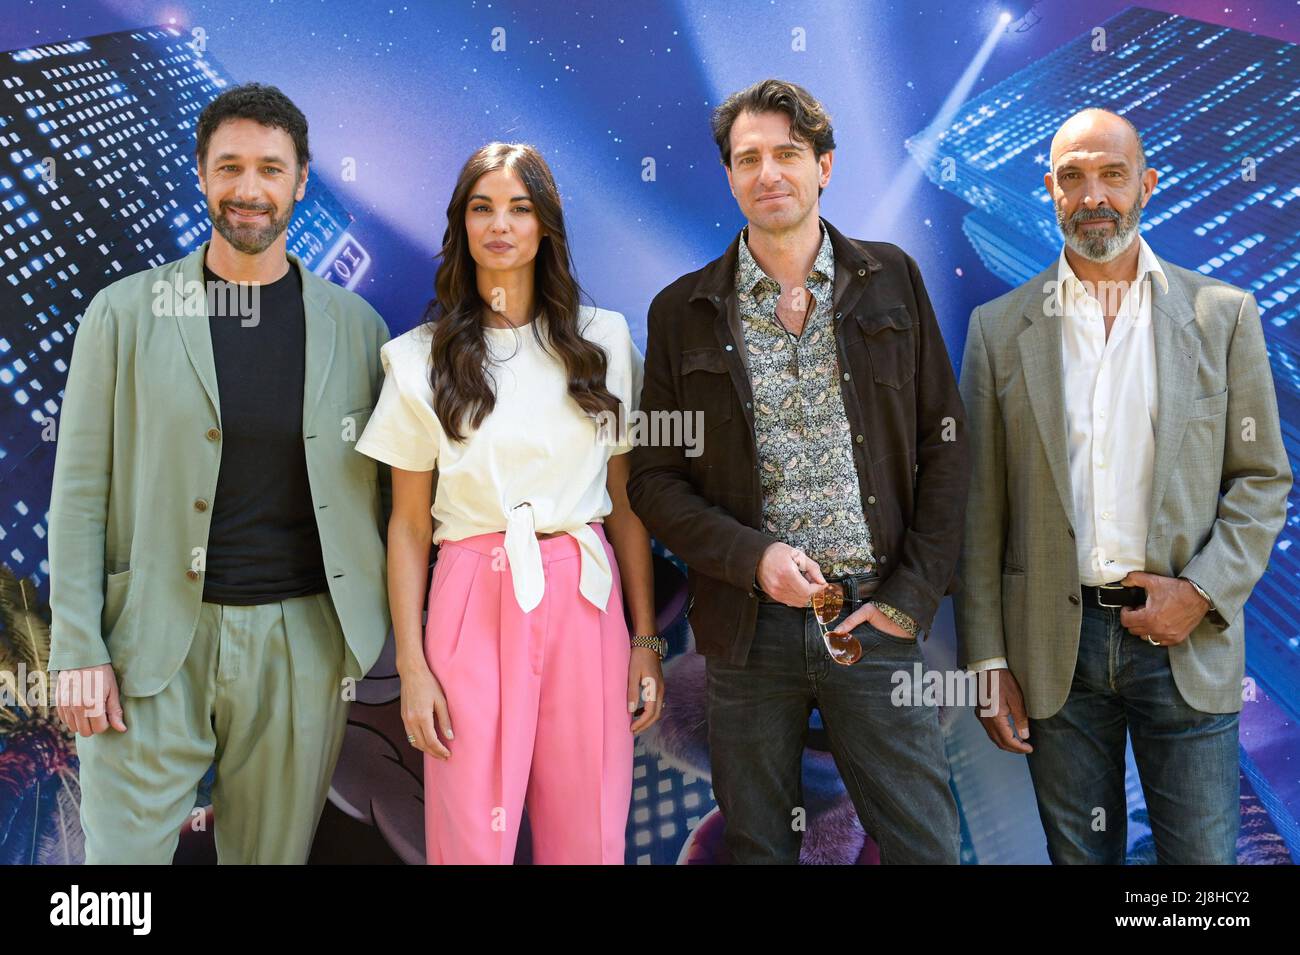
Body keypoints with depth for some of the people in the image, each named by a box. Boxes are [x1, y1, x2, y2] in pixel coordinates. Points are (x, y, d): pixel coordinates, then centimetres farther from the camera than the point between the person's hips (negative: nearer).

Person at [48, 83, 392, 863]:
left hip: (302, 640, 1)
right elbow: (80, 490, 0)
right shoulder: (125, 314, 2)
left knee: (275, 850, 11)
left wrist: (400, 639, 0)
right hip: (154, 641, -1)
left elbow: (382, 488, 8)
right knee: (123, 849, 3)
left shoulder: (355, 326, 5)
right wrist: (78, 650, -6)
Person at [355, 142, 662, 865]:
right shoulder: (424, 357, 4)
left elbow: (625, 503, 8)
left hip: (586, 598, 2)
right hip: (476, 600, -1)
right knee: (471, 836, 4)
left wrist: (647, 640, 3)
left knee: (588, 835, 7)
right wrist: (411, 665, -3)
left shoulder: (604, 341, 7)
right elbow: (409, 525, 3)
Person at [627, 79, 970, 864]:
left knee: (925, 843, 4)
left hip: (875, 623, 0)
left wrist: (912, 595, -4)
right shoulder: (684, 312, 3)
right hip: (749, 625, 0)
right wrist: (753, 557, -12)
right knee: (757, 845, 13)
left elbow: (944, 444, 4)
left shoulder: (891, 280, 5)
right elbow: (656, 478, 3)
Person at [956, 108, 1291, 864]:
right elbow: (980, 510, 2)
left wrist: (1204, 591, -10)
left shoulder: (1224, 314, 4)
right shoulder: (1000, 328, 3)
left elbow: (1263, 478, 5)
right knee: (1079, 853, 13)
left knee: (1202, 854, 6)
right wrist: (988, 660, -1)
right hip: (1055, 648, 1)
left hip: (1185, 645, 0)